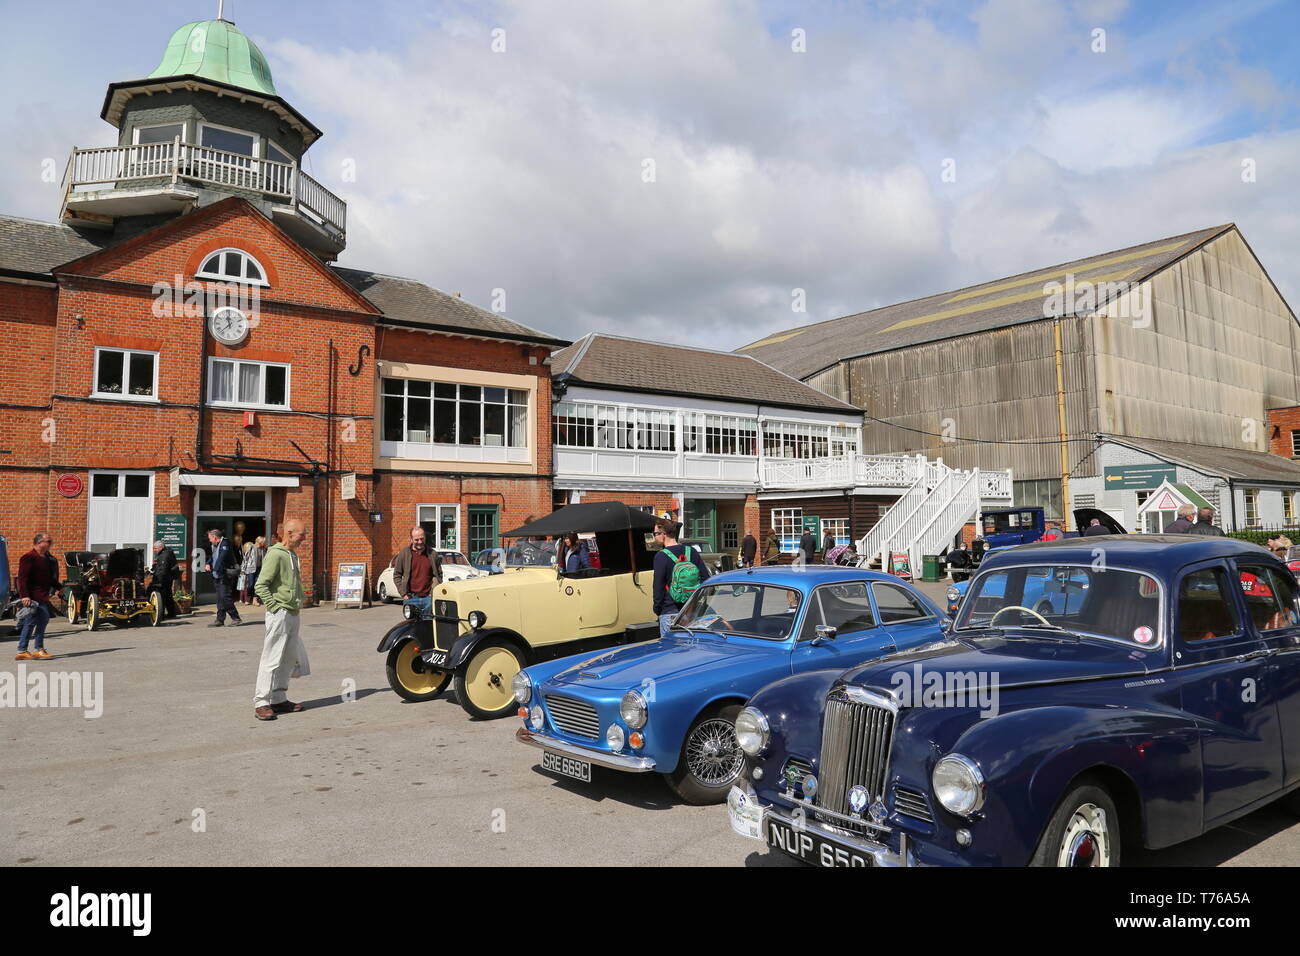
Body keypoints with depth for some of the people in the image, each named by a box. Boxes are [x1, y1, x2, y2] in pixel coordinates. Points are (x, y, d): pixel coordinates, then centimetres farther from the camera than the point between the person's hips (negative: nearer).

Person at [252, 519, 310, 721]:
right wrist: (274, 607, -18)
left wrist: (298, 605, 14)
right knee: (272, 659, -5)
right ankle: (261, 703, 0)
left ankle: (279, 699, 21)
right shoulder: (276, 554, -12)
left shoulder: (293, 555, 16)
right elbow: (261, 585, -17)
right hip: (280, 614, -9)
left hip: (293, 614, 9)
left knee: (289, 658, 13)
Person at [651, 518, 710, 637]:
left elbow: (658, 586, -9)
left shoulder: (661, 557, -10)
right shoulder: (692, 552, 5)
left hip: (669, 613, -5)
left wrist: (657, 609, 2)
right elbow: (706, 578, 7)